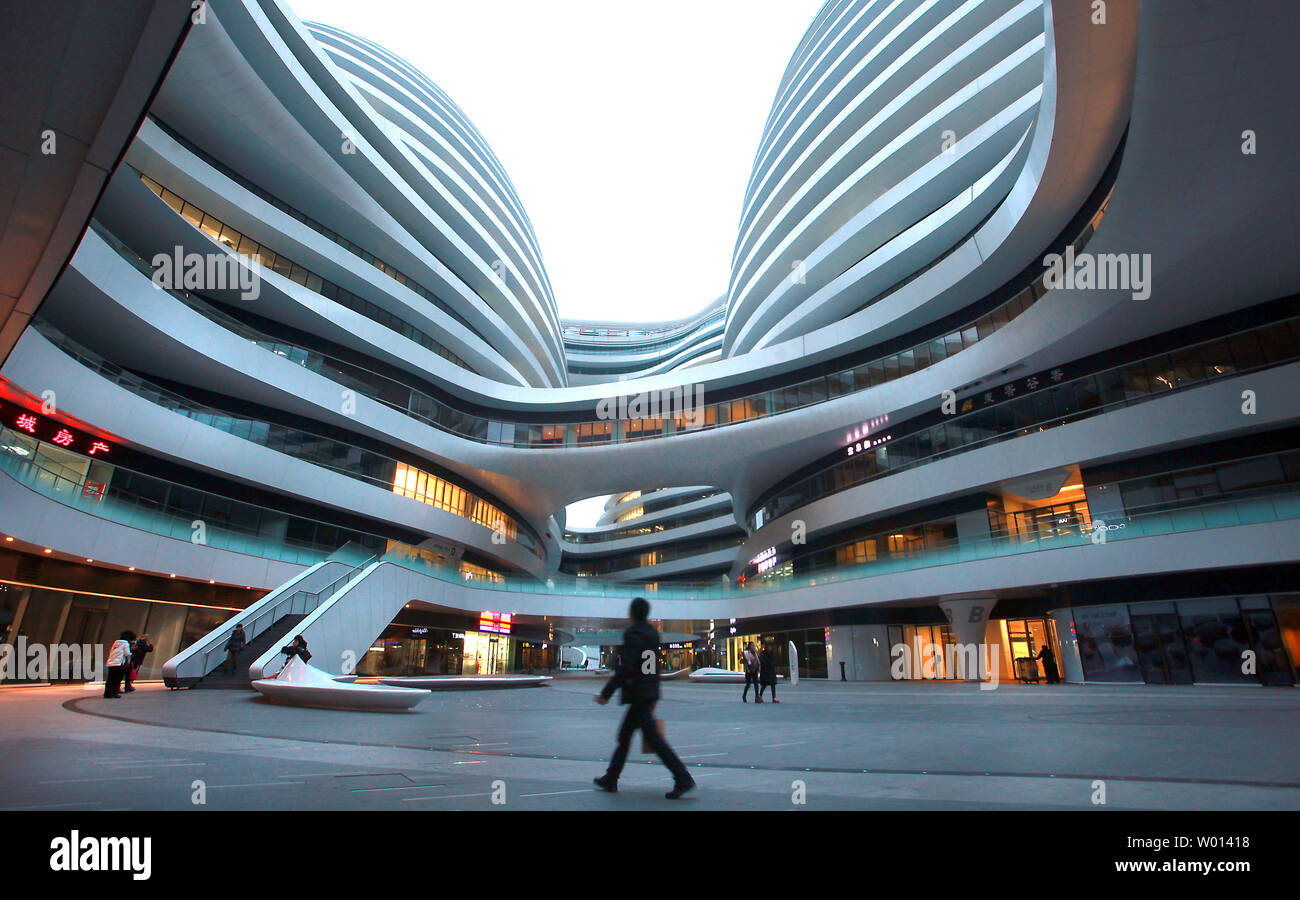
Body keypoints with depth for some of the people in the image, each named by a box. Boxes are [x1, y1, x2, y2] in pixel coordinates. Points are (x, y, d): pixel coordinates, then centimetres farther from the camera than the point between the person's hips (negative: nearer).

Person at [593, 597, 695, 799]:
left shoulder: (633, 634, -17)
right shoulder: (652, 633, 11)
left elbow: (626, 669, -23)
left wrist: (606, 693, -18)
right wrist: (653, 698, 23)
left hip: (638, 693, -10)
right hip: (648, 693, 10)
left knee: (653, 737, -5)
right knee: (625, 735, 17)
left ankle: (683, 778, -5)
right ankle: (611, 779, 27)